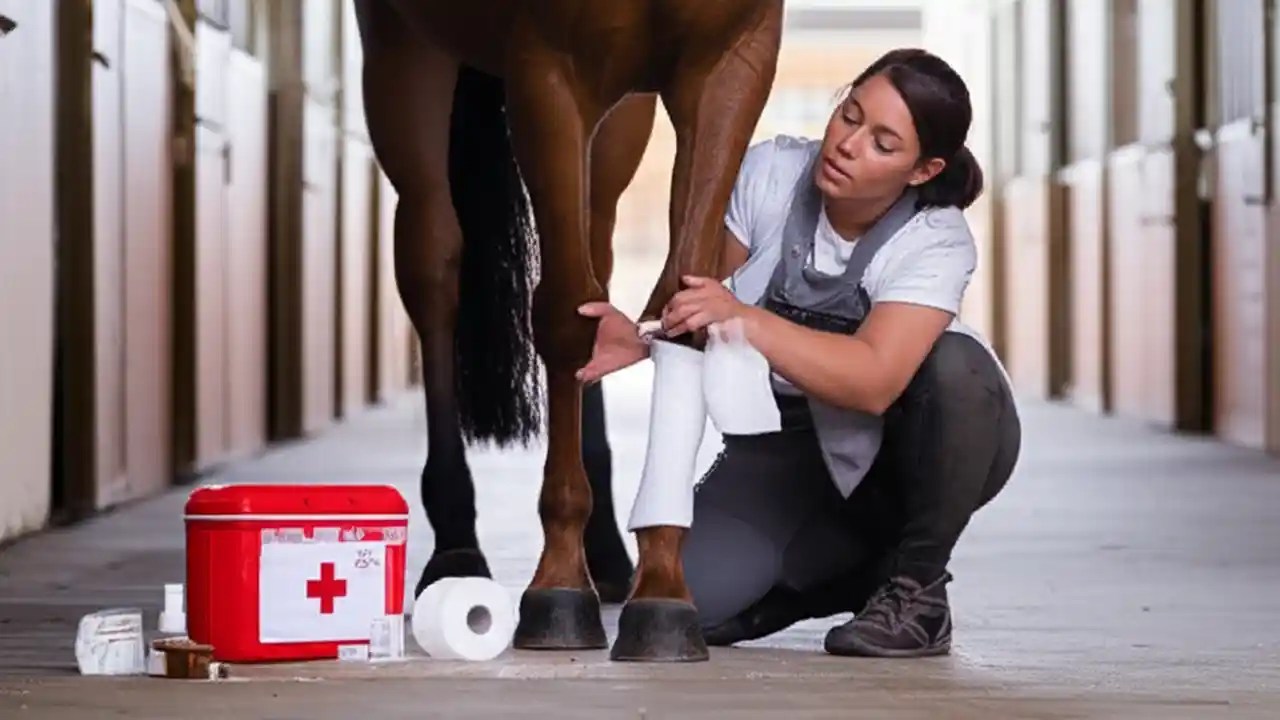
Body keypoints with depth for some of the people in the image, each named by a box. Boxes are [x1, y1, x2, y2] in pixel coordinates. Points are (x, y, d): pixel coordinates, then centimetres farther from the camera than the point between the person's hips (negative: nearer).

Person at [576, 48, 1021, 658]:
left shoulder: (936, 244, -24)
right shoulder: (771, 174, -14)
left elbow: (875, 381, -40)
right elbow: (707, 301, -3)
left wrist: (745, 321, -49)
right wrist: (644, 340, -25)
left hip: (910, 450, -2)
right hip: (789, 446, 2)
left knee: (954, 362, -37)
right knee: (690, 595, -22)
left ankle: (915, 581, -14)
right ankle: (851, 573, 10)